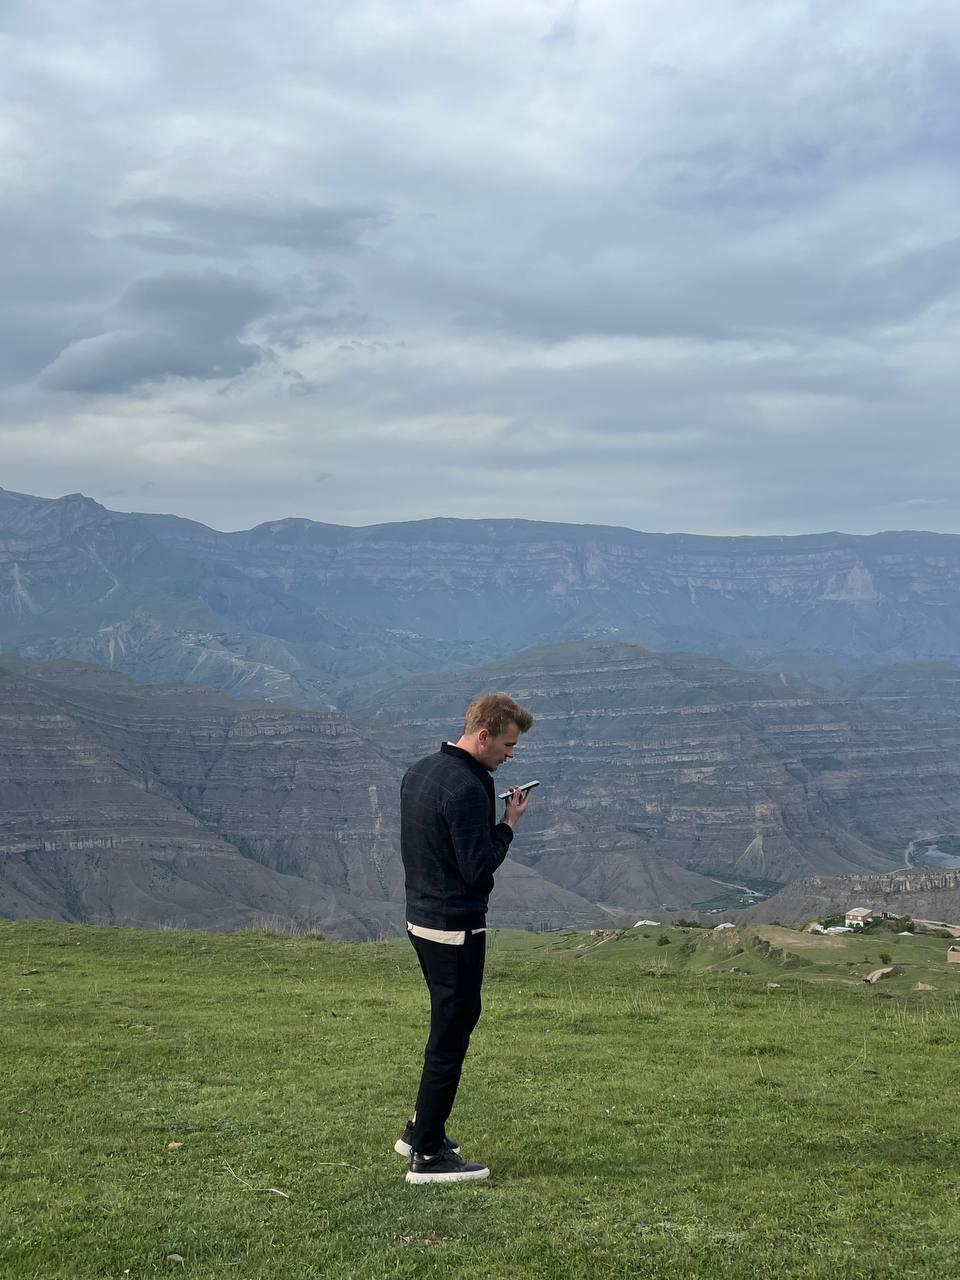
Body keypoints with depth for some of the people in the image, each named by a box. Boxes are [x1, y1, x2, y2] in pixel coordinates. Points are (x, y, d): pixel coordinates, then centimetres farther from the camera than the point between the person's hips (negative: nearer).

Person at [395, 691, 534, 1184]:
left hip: (420, 917, 10)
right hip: (457, 927, -10)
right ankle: (428, 1156, 6)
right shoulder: (467, 788, -21)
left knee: (454, 1021, 21)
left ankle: (420, 1130, 30)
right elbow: (479, 868, -22)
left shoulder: (417, 772, 9)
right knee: (450, 1036, -1)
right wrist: (509, 823, -9)